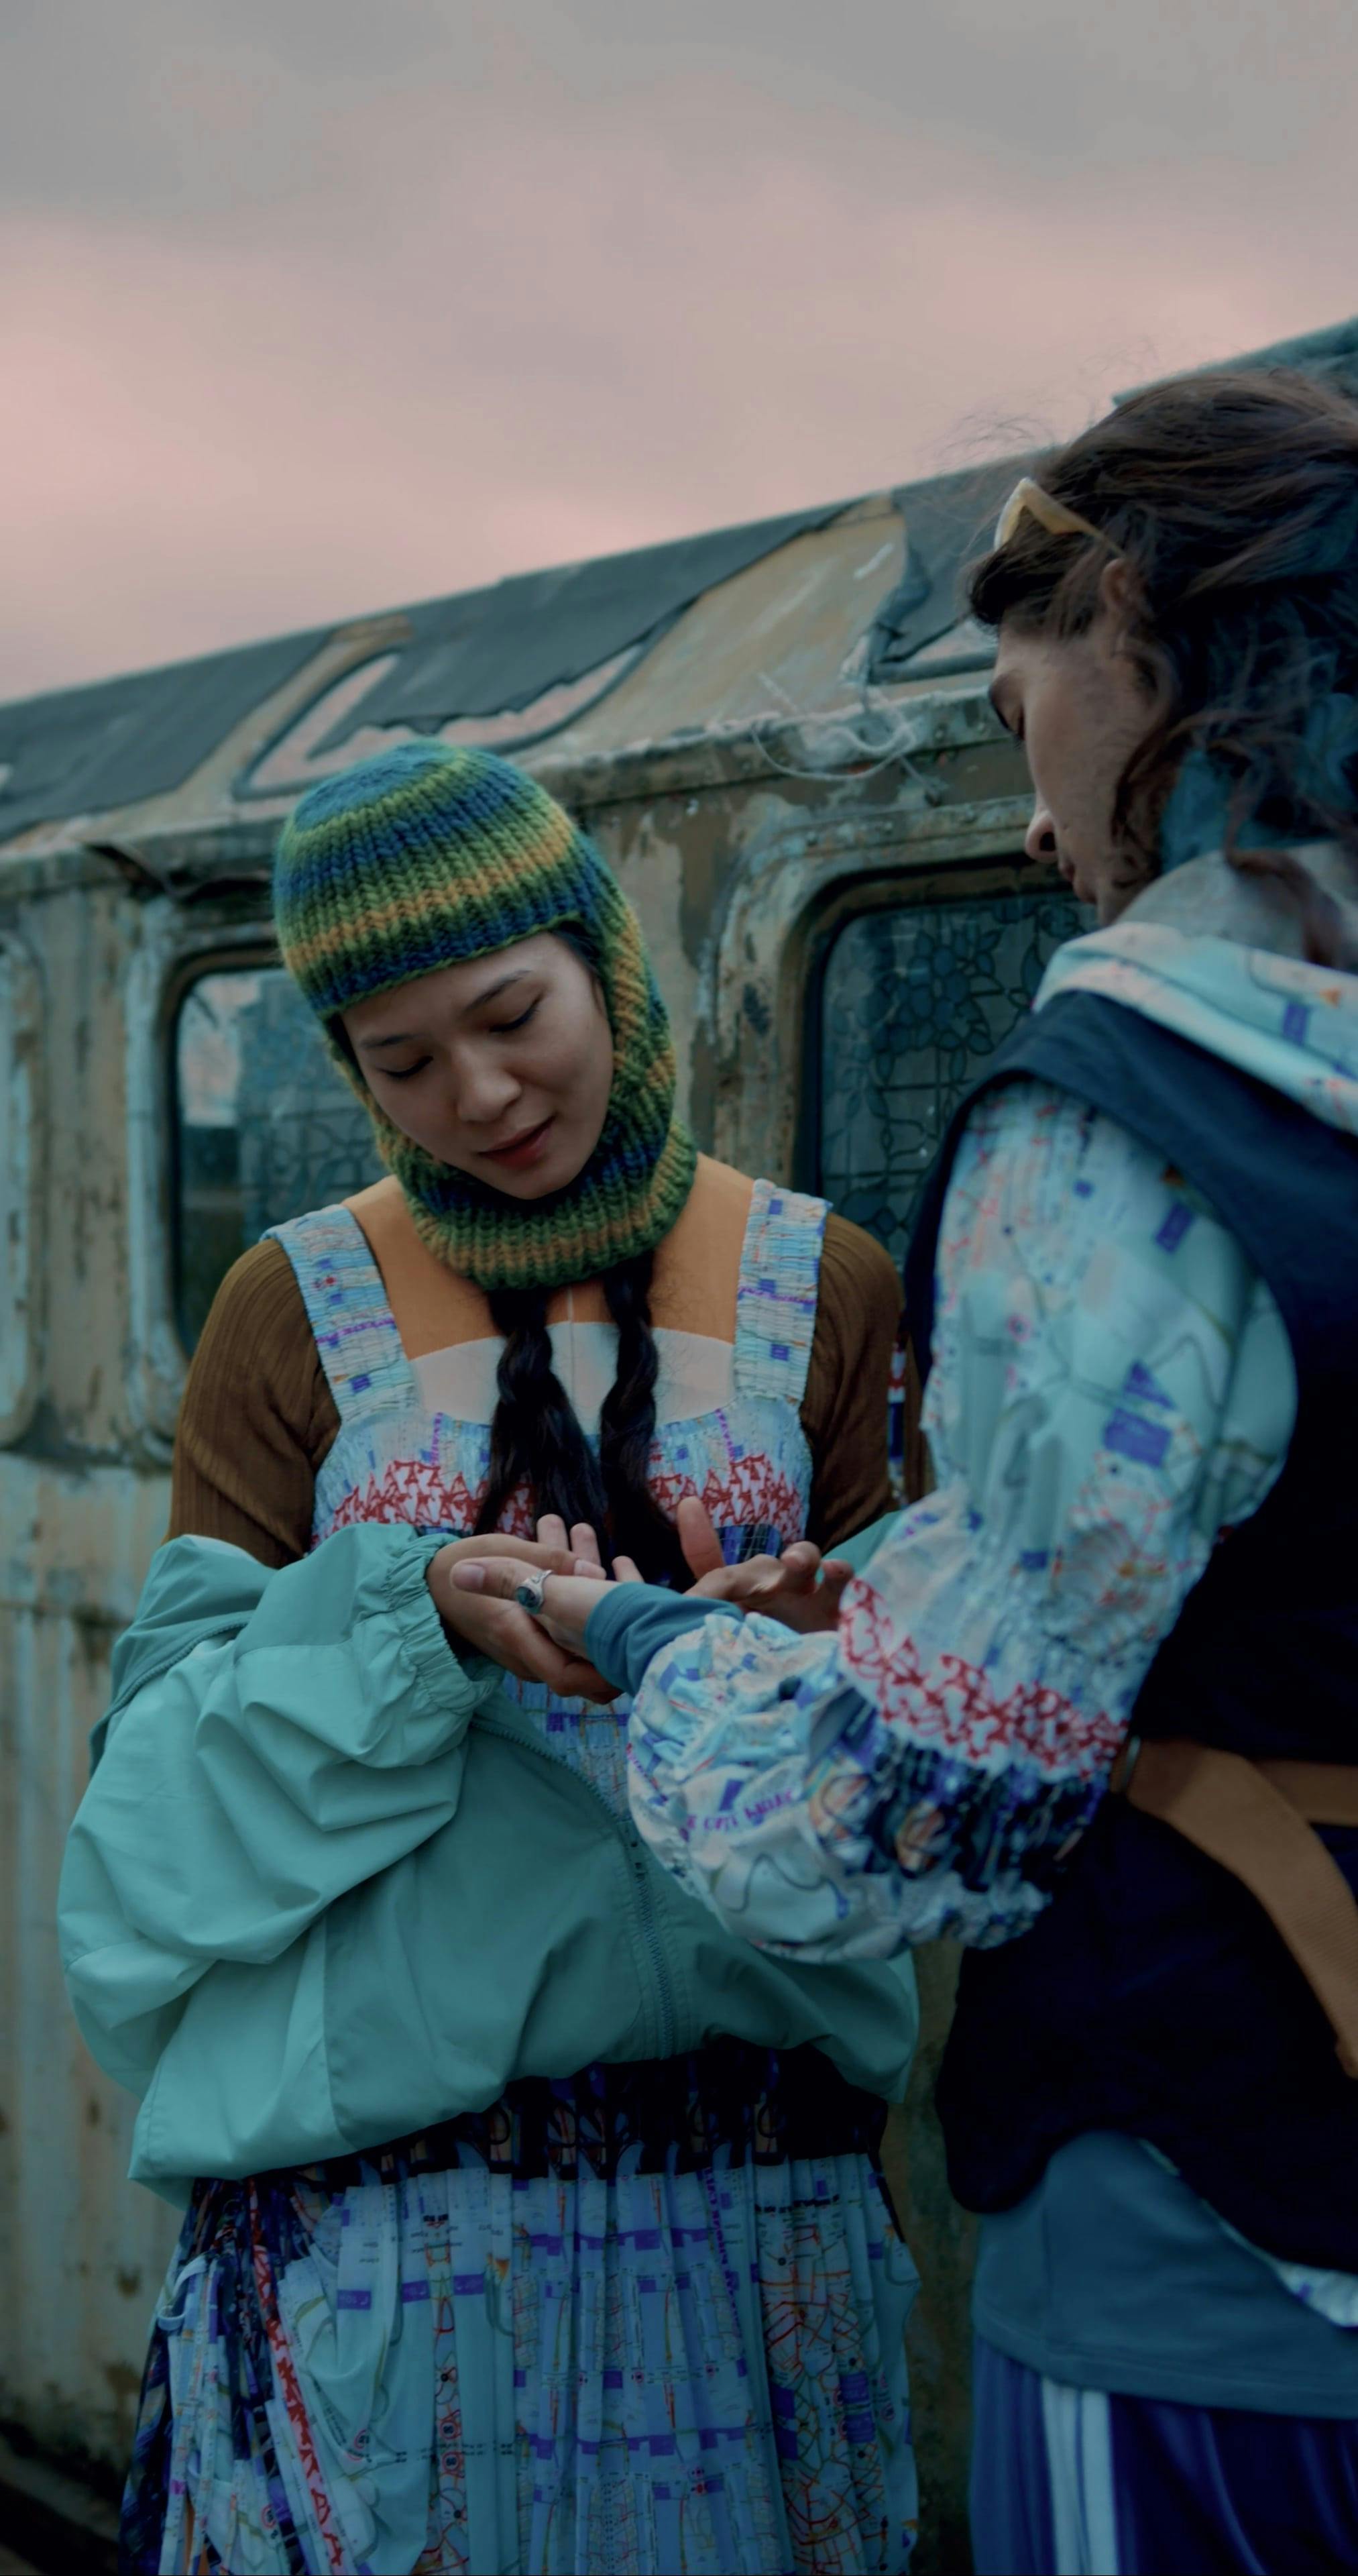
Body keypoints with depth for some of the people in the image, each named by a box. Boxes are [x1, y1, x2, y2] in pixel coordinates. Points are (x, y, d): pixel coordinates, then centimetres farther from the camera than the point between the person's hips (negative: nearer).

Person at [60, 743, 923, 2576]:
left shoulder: (823, 1289, 3)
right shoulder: (296, 1311, 2)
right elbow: (181, 1726, -2)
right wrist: (420, 1610, -20)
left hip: (740, 2136, 1)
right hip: (377, 2136, 0)